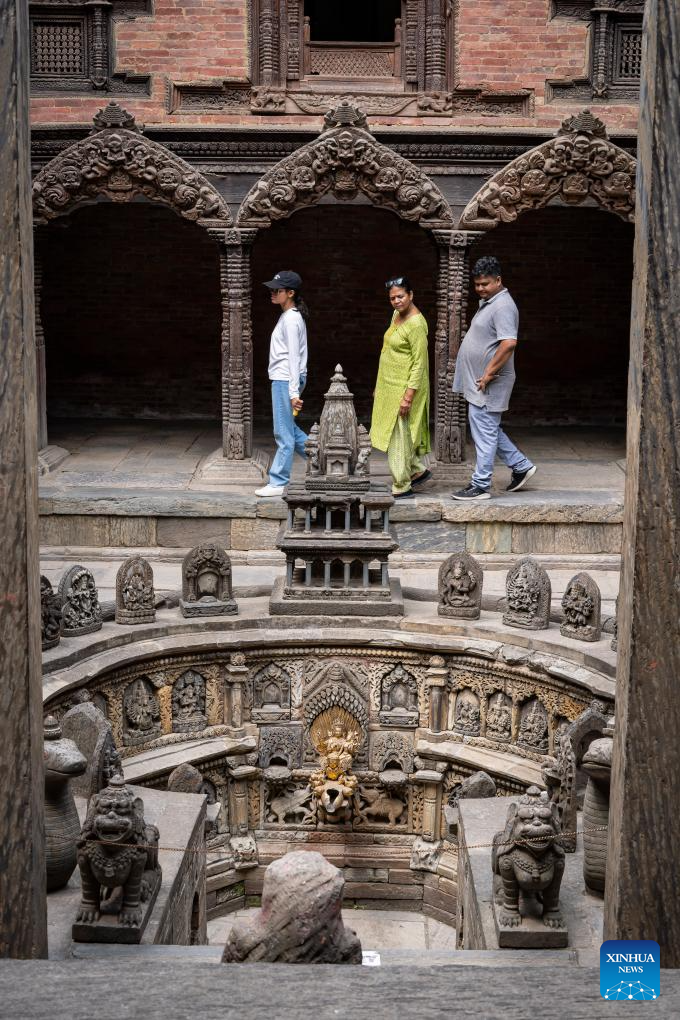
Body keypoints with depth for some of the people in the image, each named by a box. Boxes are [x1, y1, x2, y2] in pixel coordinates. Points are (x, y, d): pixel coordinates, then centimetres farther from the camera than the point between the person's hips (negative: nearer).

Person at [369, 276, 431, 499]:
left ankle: (401, 487, 6)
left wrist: (409, 396, -23)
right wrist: (379, 386, 20)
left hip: (404, 388, -9)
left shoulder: (416, 324, -19)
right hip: (388, 386, 9)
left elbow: (419, 363, -21)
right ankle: (418, 470, 29)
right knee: (391, 433, 15)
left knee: (398, 436, -3)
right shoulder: (397, 315, 10)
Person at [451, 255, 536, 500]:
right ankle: (521, 466, 28)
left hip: (488, 384, -10)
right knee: (488, 430, 18)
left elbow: (509, 343, -29)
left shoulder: (503, 306, -18)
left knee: (485, 434, -3)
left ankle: (480, 486, 4)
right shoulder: (487, 302, 15)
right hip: (478, 382, 10)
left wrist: (488, 374, -24)